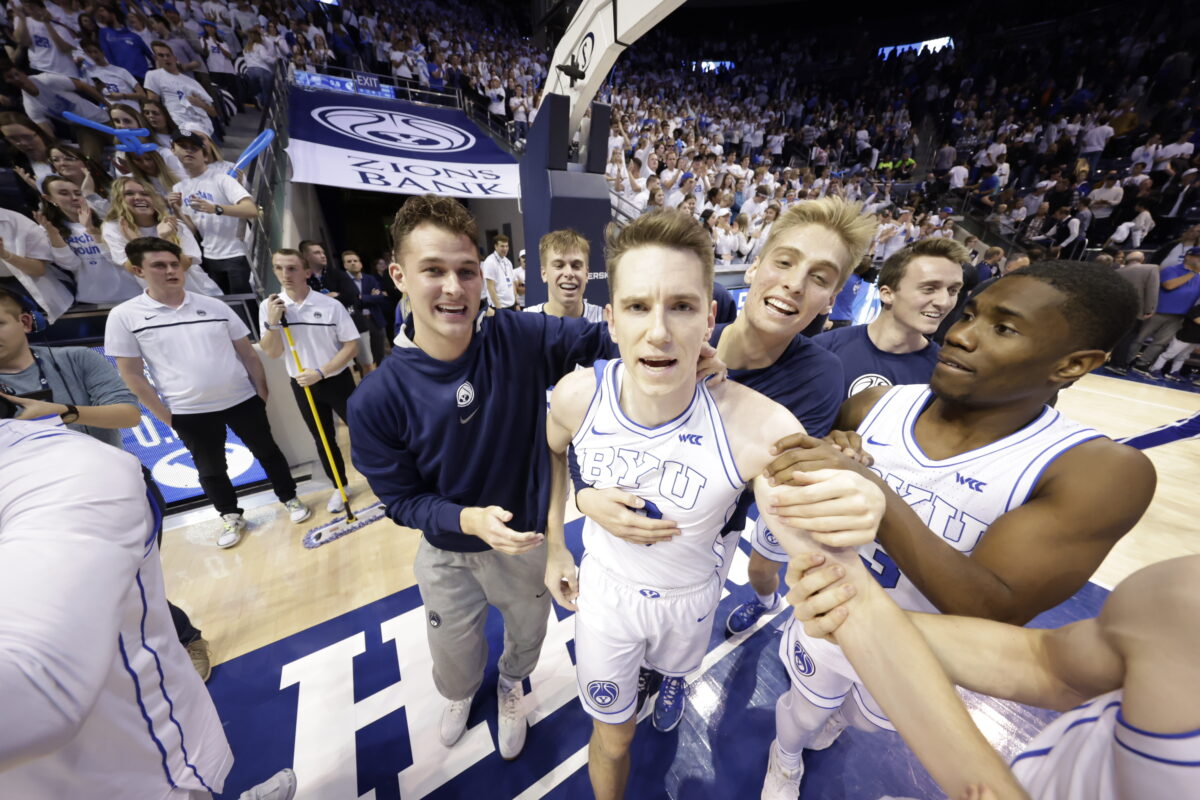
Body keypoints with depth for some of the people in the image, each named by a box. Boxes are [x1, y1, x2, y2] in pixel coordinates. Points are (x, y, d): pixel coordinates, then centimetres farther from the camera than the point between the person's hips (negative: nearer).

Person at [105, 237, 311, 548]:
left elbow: (248, 353, 5)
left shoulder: (215, 306, 1)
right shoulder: (124, 316, -3)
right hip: (189, 413, 0)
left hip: (242, 400, 1)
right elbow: (132, 375, -2)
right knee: (210, 469, 14)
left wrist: (262, 393, 3)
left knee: (267, 451, 12)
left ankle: (289, 498, 30)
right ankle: (231, 516, 34)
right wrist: (166, 417, -4)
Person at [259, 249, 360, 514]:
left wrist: (321, 372, -18)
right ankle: (339, 487, 30)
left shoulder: (330, 305, -10)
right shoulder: (269, 307, -1)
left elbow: (351, 345, -11)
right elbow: (272, 353, -2)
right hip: (302, 386, 3)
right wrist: (272, 323, -18)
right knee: (323, 439, 14)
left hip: (337, 381, -3)